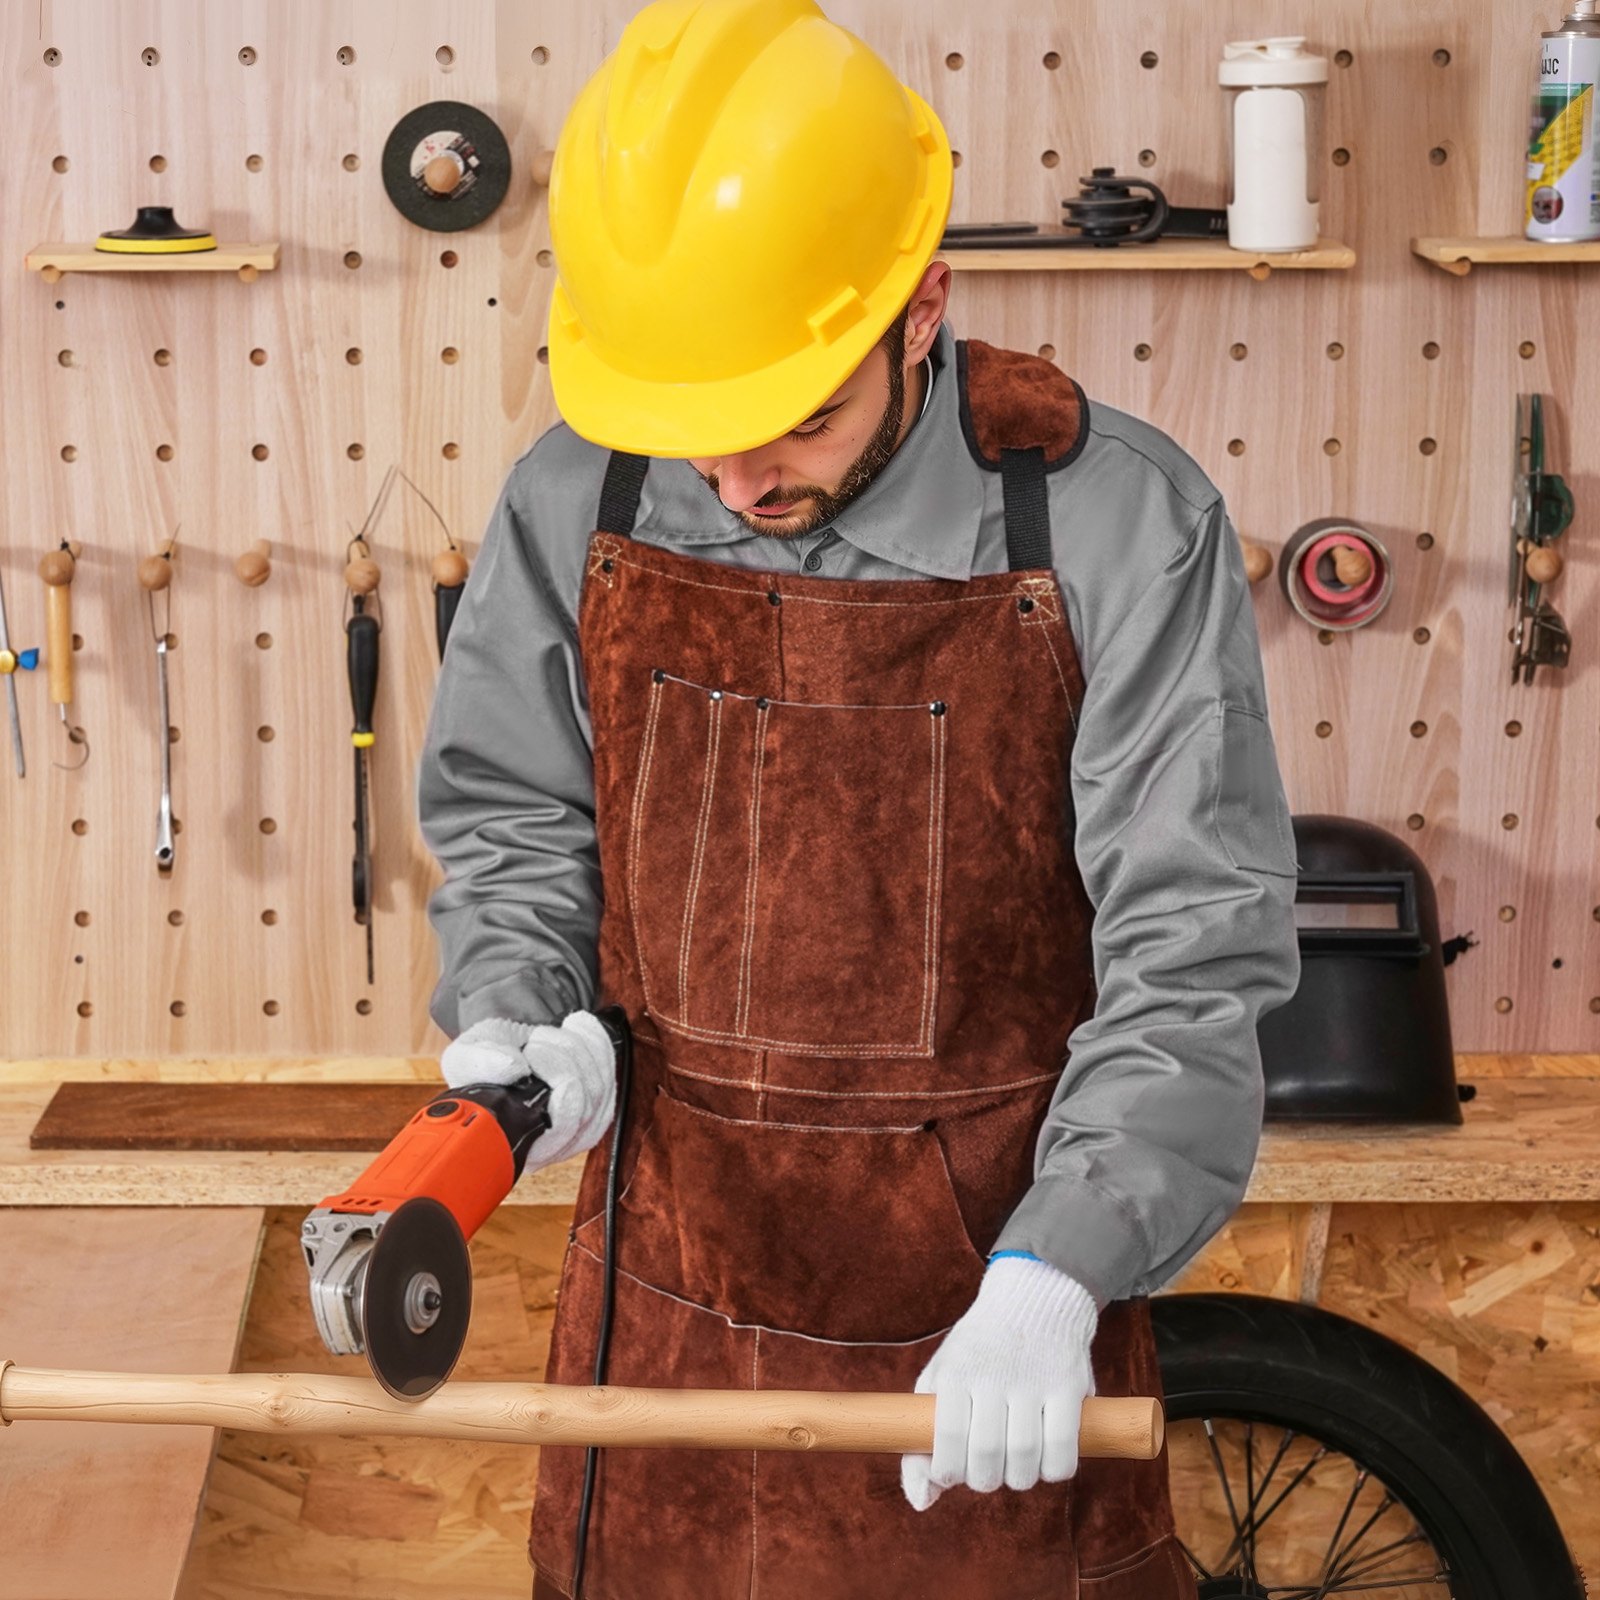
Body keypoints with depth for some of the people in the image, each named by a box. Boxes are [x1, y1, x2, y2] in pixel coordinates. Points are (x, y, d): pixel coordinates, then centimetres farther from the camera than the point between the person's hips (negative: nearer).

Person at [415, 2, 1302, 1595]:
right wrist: (521, 1021, -11)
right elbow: (510, 820, 9)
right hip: (668, 1287, 3)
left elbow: (1192, 960, -14)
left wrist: (1047, 1280, -24)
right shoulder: (573, 506, -6)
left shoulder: (1117, 523, -15)